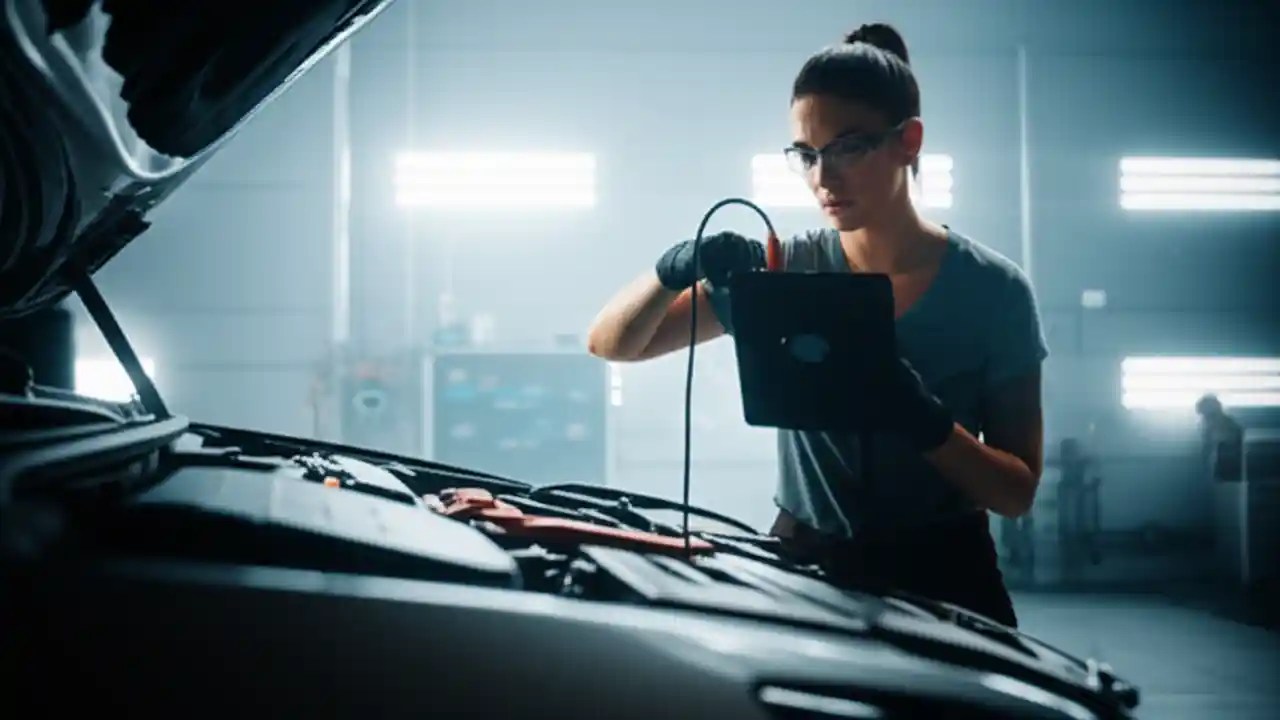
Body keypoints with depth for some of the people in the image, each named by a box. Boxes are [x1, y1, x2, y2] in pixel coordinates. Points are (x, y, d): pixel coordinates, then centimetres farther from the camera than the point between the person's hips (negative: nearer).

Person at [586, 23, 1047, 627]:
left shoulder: (993, 289, -7)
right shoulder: (781, 269, -3)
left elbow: (1018, 493, -5)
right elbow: (611, 344, -1)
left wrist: (930, 424, -24)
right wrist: (675, 270, -21)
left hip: (940, 577, -1)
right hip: (804, 564, 1)